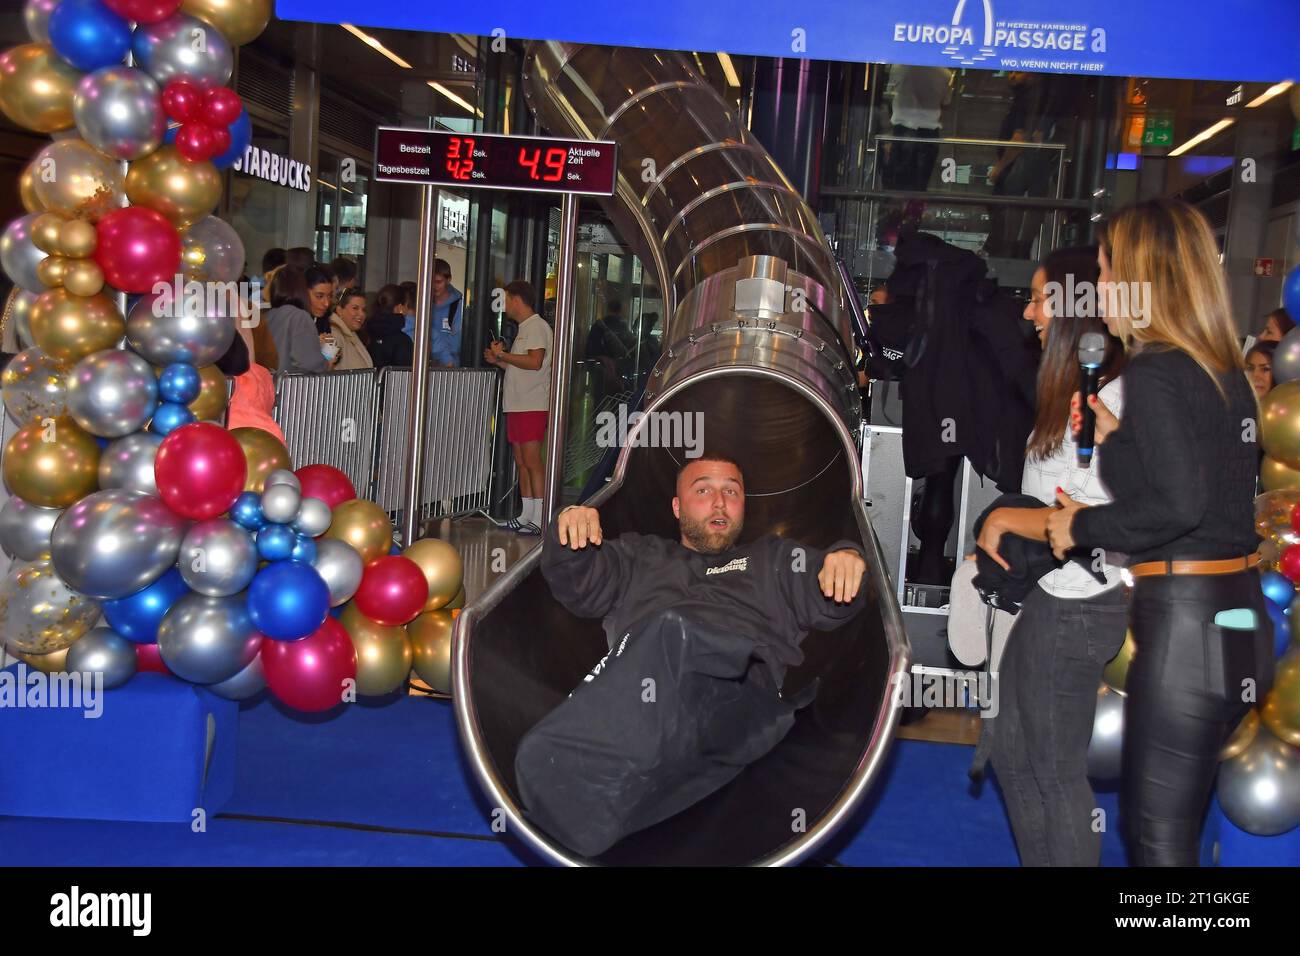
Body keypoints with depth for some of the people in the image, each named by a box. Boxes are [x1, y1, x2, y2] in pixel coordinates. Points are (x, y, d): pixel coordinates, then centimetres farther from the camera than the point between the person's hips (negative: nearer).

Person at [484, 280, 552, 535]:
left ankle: (539, 520, -10)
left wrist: (503, 354, -12)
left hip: (532, 406, -10)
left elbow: (535, 362, -22)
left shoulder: (537, 327, -8)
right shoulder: (524, 328, 22)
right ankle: (526, 516, 14)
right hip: (516, 405, 10)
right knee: (521, 463, 10)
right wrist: (498, 361, 15)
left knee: (532, 462, -11)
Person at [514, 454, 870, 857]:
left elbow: (834, 603, 21)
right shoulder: (638, 555, 40)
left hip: (747, 692, -1)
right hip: (627, 694, 2)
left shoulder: (776, 559, 37)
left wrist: (847, 558, -3)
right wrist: (570, 536, 2)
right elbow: (577, 585, 24)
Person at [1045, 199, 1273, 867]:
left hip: (1185, 620, -9)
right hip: (1239, 616, 9)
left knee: (1156, 837, 3)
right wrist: (1120, 439, 14)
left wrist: (1082, 527, -9)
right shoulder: (1226, 372, 11)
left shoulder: (1154, 371, -14)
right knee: (1166, 822, 21)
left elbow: (1179, 505, -22)